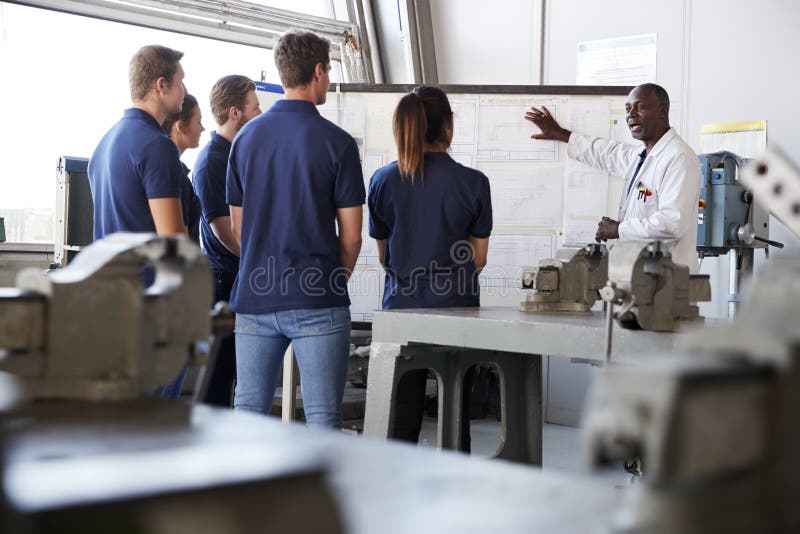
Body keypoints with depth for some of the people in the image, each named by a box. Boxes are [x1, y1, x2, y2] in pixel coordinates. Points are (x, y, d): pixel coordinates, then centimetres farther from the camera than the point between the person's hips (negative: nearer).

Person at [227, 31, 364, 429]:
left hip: (254, 296, 4)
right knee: (323, 416, 2)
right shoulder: (337, 142, -6)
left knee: (248, 412, 10)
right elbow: (351, 237, -4)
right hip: (316, 303, -4)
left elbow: (238, 227, 11)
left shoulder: (245, 137, 7)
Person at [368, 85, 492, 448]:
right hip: (457, 309, -1)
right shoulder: (473, 183, -6)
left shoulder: (383, 181, -1)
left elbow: (384, 255, 9)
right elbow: (478, 259, 3)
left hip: (401, 309, 2)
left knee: (402, 421, 7)